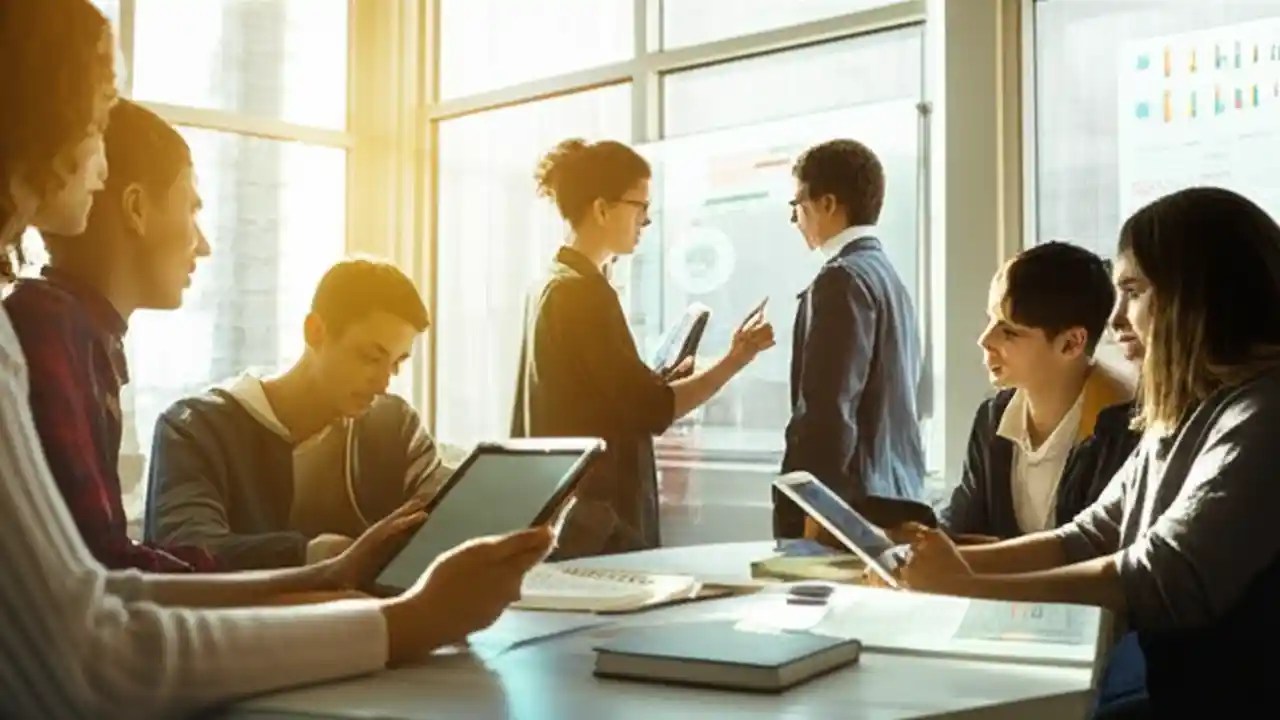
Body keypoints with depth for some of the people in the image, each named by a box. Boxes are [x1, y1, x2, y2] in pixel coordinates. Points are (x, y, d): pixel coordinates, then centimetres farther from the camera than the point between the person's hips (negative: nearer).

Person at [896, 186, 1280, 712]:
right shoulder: (1186, 414, 11)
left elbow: (1162, 583, -23)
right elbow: (1091, 538, 12)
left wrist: (968, 586, -18)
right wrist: (957, 562, -2)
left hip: (1229, 694, -7)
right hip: (1165, 683, 7)